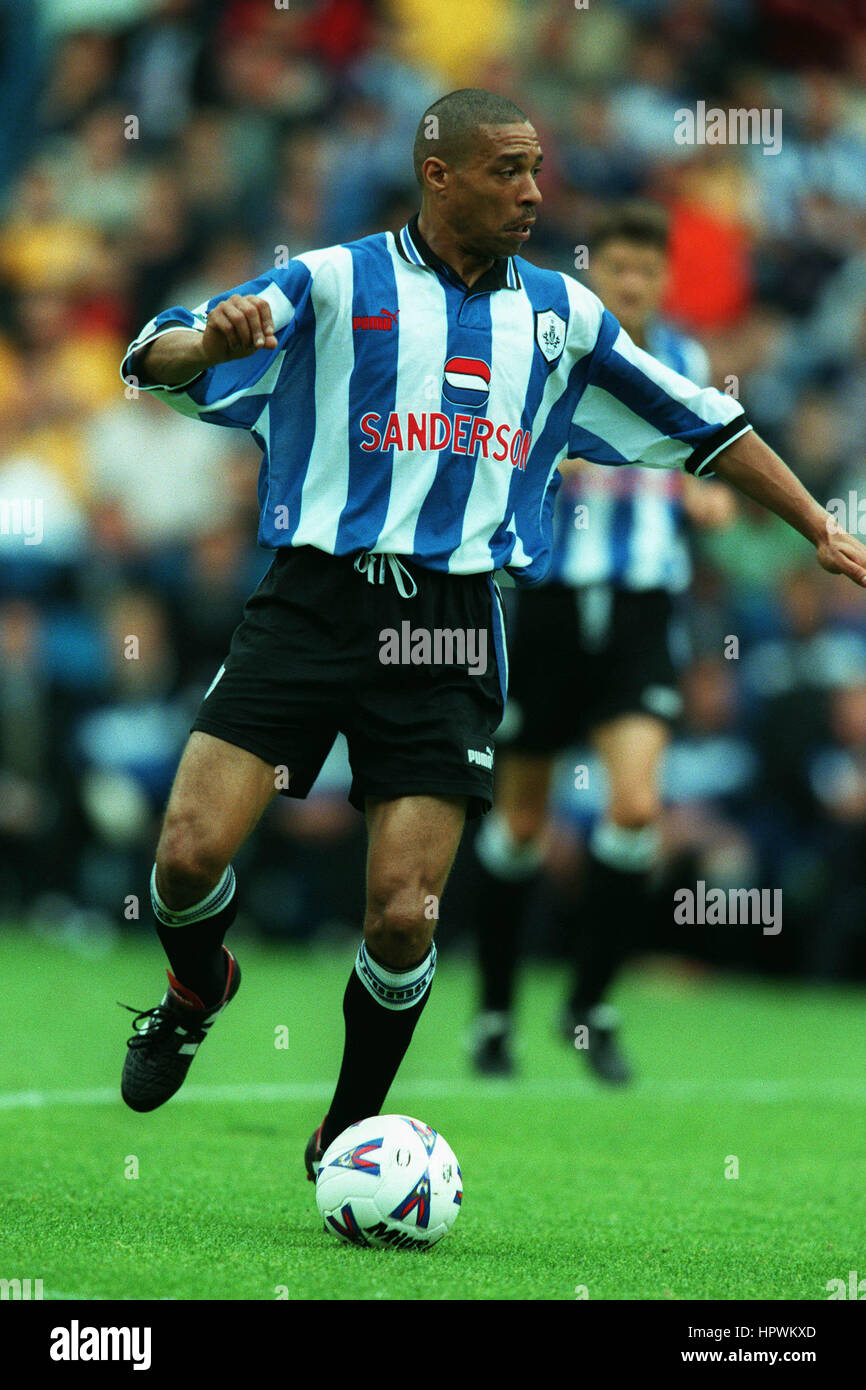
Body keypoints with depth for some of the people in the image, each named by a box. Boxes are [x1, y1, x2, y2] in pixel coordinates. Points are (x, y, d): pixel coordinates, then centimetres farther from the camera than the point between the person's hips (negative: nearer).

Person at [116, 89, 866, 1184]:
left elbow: (704, 426, 25)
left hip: (452, 635, 2)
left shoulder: (563, 314, 15)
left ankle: (350, 1132, 16)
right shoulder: (332, 283, 3)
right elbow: (157, 363, -5)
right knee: (190, 852, -15)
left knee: (403, 917, -9)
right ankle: (197, 992, 21)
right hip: (314, 601, -2)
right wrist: (209, 339, -29)